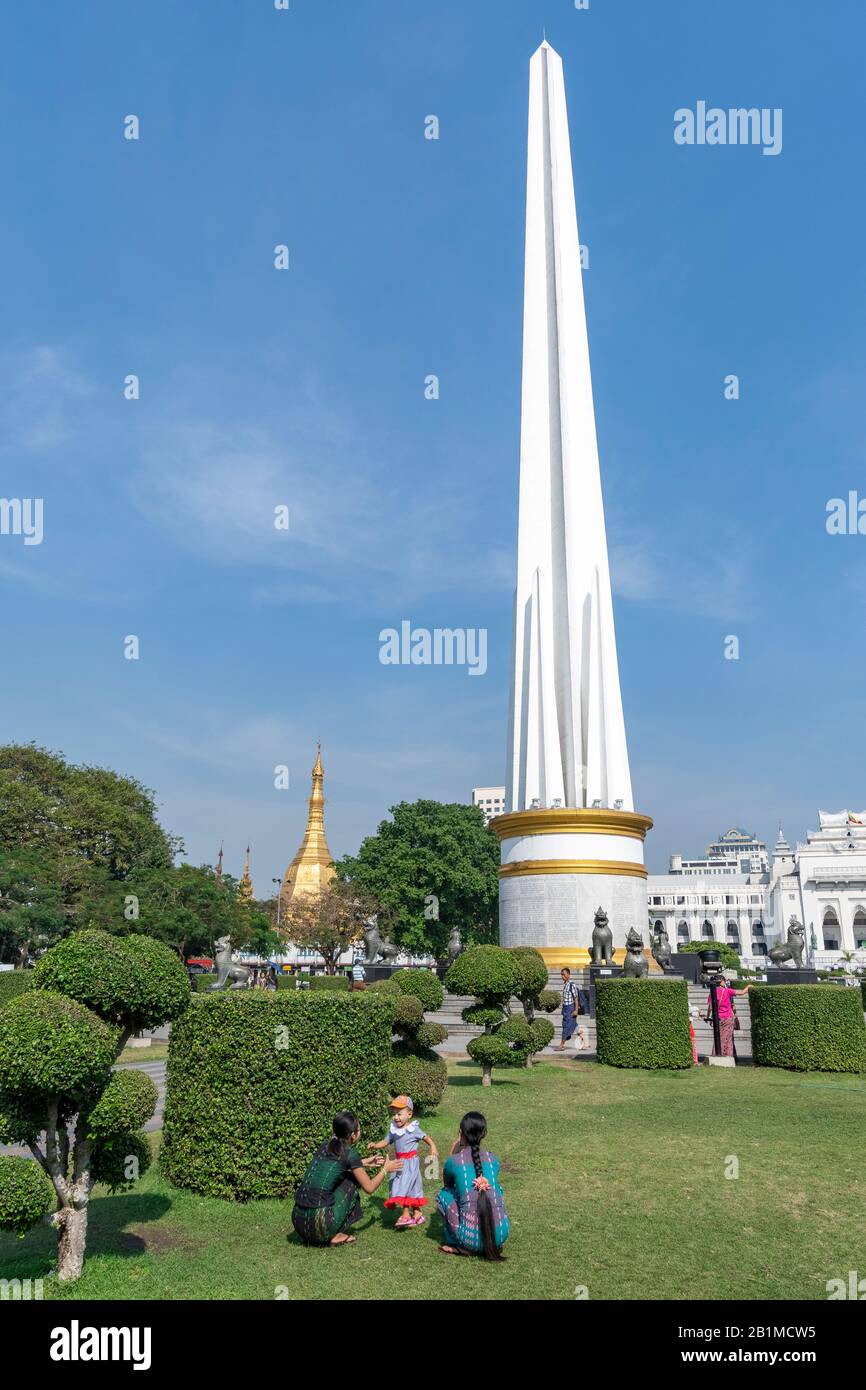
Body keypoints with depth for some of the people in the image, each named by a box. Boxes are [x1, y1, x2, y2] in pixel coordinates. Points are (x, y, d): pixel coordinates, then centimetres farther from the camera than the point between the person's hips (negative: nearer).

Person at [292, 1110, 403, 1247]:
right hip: (319, 1223, -6)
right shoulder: (350, 1153, -4)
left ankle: (312, 1238, 18)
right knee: (353, 1180, 13)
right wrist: (385, 1169, 24)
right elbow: (369, 1187, 7)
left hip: (298, 1220, 6)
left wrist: (364, 1163, 43)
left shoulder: (326, 1145, 15)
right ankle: (336, 1235, 9)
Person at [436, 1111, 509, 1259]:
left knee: (443, 1194, 18)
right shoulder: (493, 1159, 8)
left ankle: (458, 1246, 9)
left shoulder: (454, 1161, -2)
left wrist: (454, 1150, 22)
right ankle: (493, 1245, 25)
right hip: (501, 1234, 4)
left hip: (472, 1237, -4)